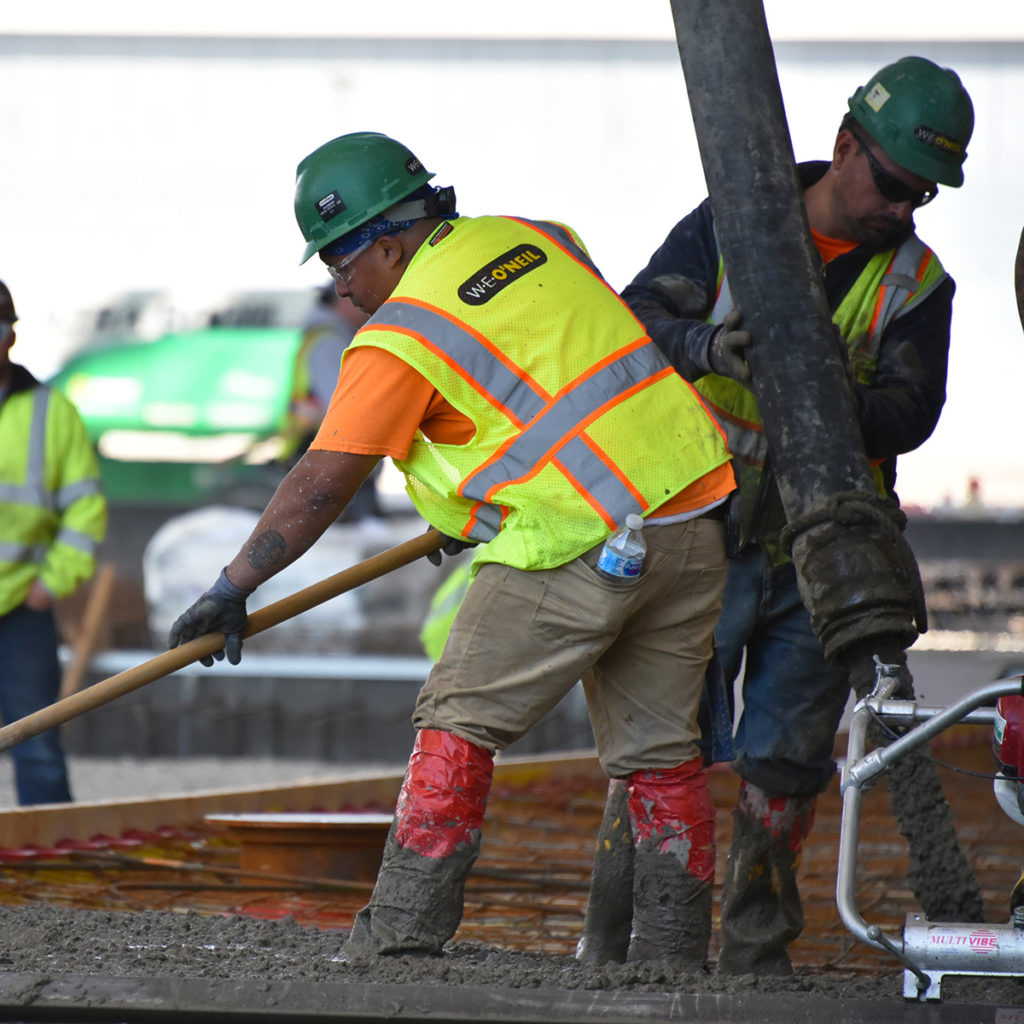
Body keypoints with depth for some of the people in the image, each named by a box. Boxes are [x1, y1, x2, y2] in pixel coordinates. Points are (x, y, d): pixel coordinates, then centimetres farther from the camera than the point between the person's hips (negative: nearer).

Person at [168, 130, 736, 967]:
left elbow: (322, 485, -5)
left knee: (460, 725, 1)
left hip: (581, 543, -7)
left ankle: (399, 941, -4)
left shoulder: (402, 334, -6)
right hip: (693, 515, 7)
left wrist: (235, 587, 3)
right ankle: (676, 960, 12)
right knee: (659, 751, 12)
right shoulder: (537, 239, 14)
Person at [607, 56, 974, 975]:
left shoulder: (914, 284, 3)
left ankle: (756, 946, 17)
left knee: (785, 760, 4)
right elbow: (637, 320, -9)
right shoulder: (729, 227, 0)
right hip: (709, 540, -2)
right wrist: (700, 345, -31)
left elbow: (912, 410, -9)